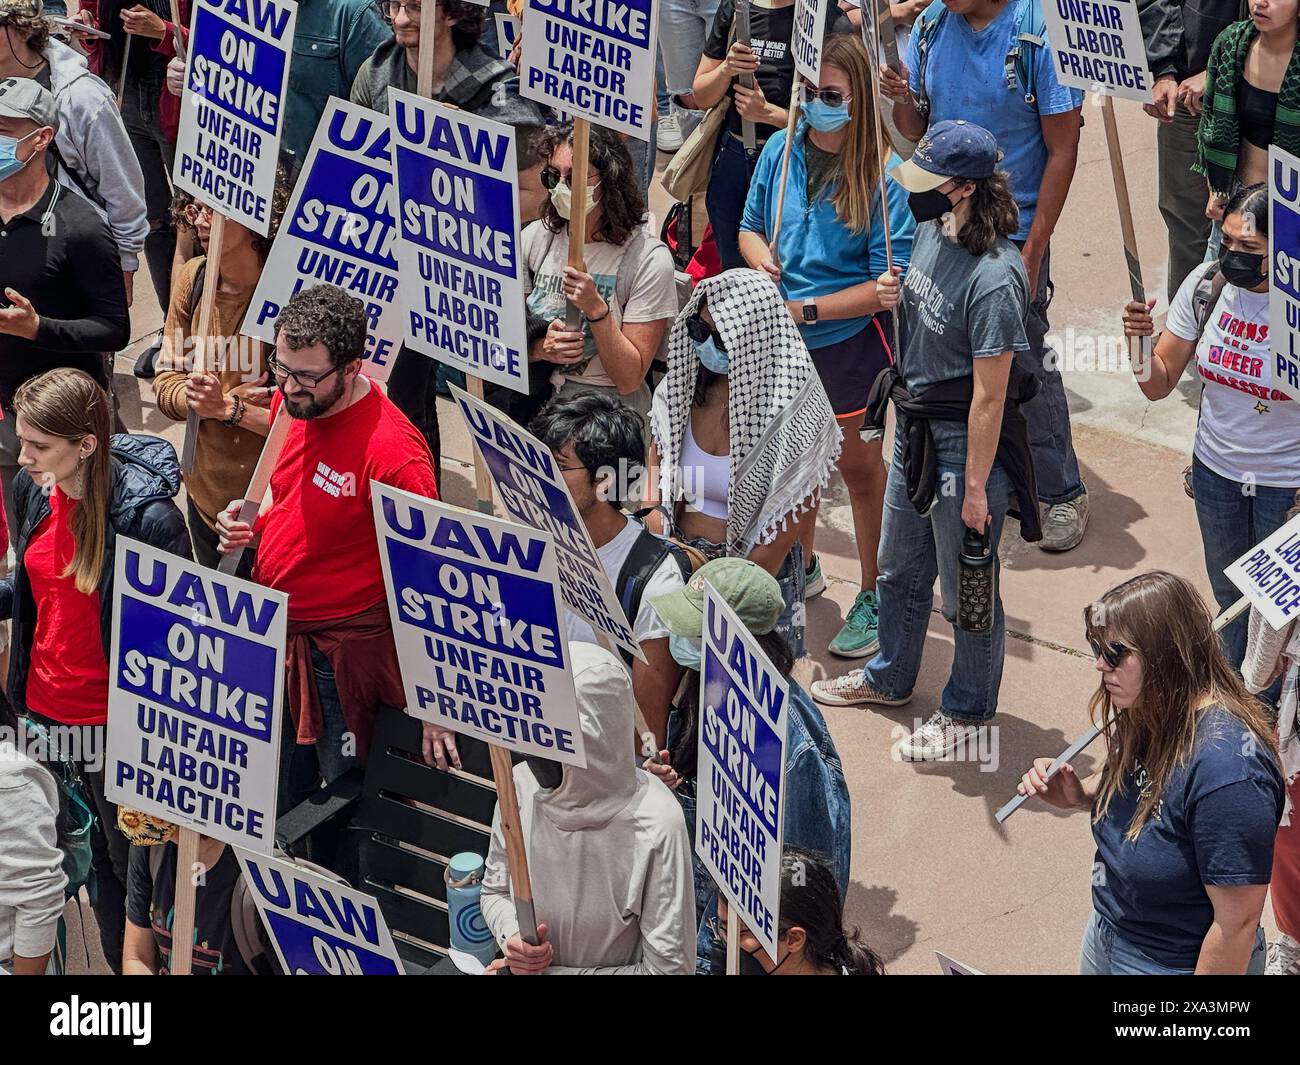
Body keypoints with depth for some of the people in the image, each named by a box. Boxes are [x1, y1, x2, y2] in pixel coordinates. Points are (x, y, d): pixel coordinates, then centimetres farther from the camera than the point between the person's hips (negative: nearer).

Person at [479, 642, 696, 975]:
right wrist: (512, 935, -14)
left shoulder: (655, 827, -22)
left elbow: (667, 969, -15)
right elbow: (494, 891, 7)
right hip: (526, 968, 5)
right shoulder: (521, 785, -9)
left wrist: (550, 972, -13)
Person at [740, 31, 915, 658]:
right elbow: (751, 228, 8)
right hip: (784, 337, 5)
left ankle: (874, 596, 26)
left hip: (851, 339, -5)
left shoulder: (881, 175, -19)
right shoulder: (781, 150, -5)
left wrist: (806, 308, -24)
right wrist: (762, 260, -15)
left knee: (858, 464, 10)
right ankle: (801, 568, 45)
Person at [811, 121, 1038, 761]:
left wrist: (975, 488, -20)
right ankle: (890, 679, 48)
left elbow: (989, 396, -24)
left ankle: (968, 710, 31)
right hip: (916, 427, 9)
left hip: (966, 442, -9)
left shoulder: (993, 280, -29)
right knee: (899, 568, 26)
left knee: (965, 588, 10)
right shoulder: (933, 231, -4)